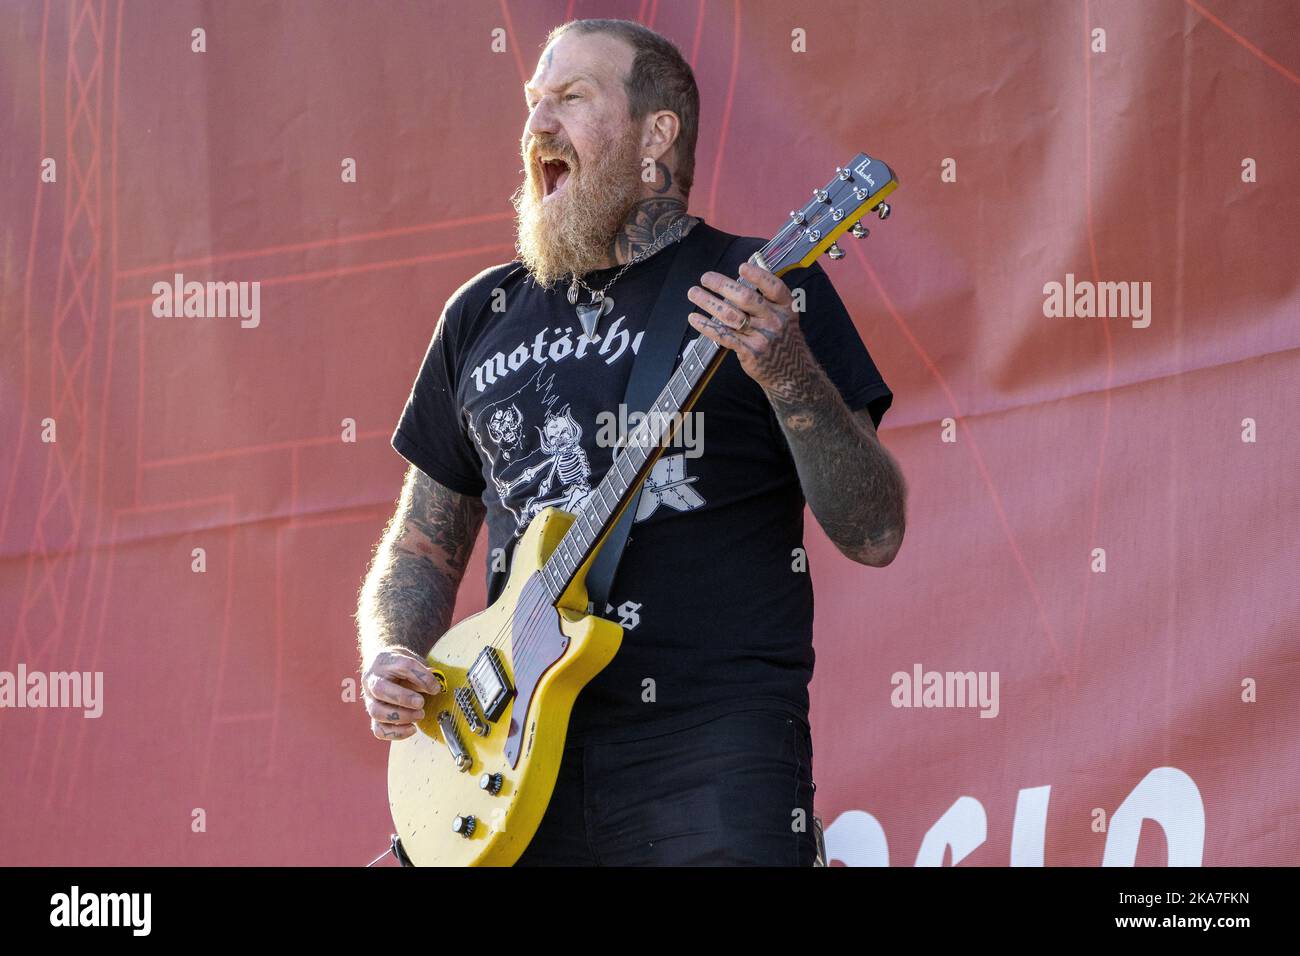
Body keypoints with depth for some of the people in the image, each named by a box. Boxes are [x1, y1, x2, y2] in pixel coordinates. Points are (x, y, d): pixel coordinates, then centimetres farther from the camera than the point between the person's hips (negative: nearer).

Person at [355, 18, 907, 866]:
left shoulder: (759, 287, 2)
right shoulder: (484, 314, 17)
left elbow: (875, 534, -5)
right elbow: (426, 546, 23)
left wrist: (788, 374, -20)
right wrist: (390, 660, 3)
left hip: (713, 746, -4)